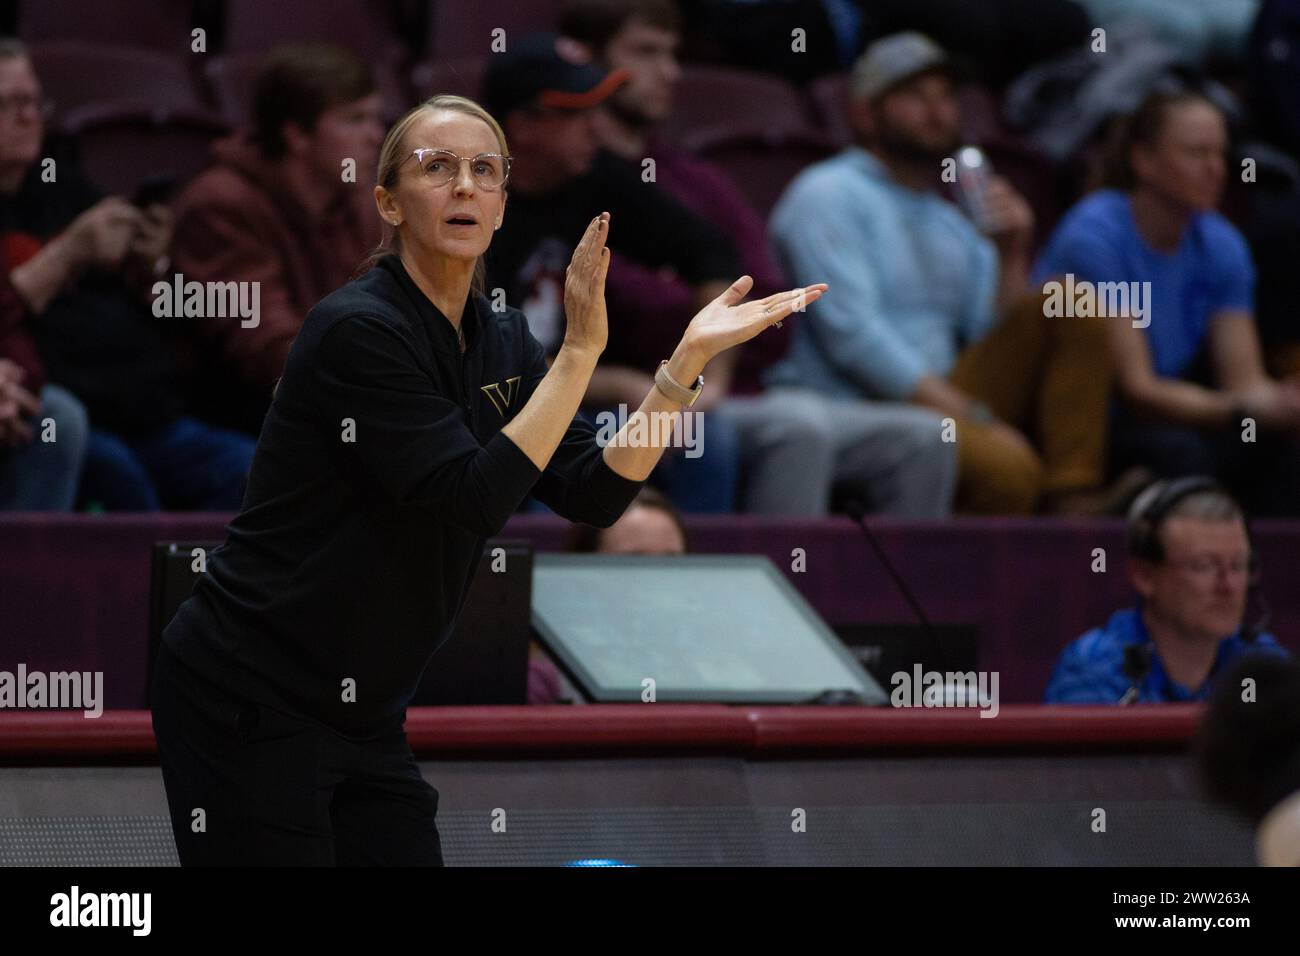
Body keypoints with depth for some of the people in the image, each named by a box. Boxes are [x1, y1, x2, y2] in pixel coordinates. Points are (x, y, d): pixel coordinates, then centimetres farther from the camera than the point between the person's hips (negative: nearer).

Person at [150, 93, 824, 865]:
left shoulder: (502, 344, 8)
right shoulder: (359, 331, -17)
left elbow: (596, 494, -1)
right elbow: (474, 499, -23)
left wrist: (689, 358, -9)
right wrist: (581, 349, -24)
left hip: (364, 714, 8)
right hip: (249, 706, -8)